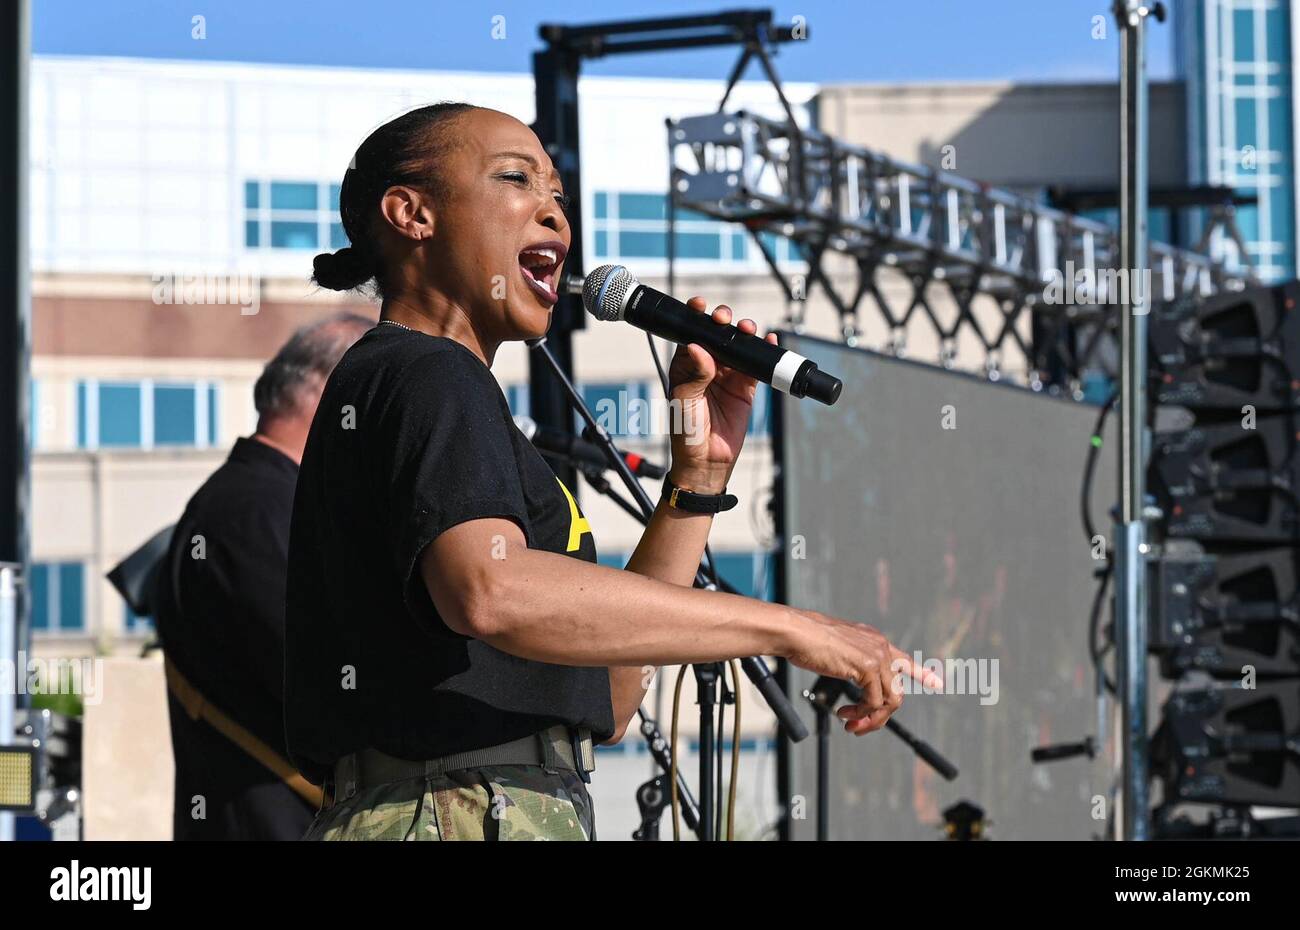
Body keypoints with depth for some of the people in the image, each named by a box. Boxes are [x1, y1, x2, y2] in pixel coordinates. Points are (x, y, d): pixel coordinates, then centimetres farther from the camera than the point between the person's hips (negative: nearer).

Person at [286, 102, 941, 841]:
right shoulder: (428, 377, -4)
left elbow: (606, 700, 20)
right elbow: (490, 590, -27)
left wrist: (700, 471, 14)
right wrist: (786, 628, -24)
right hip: (460, 818, -10)